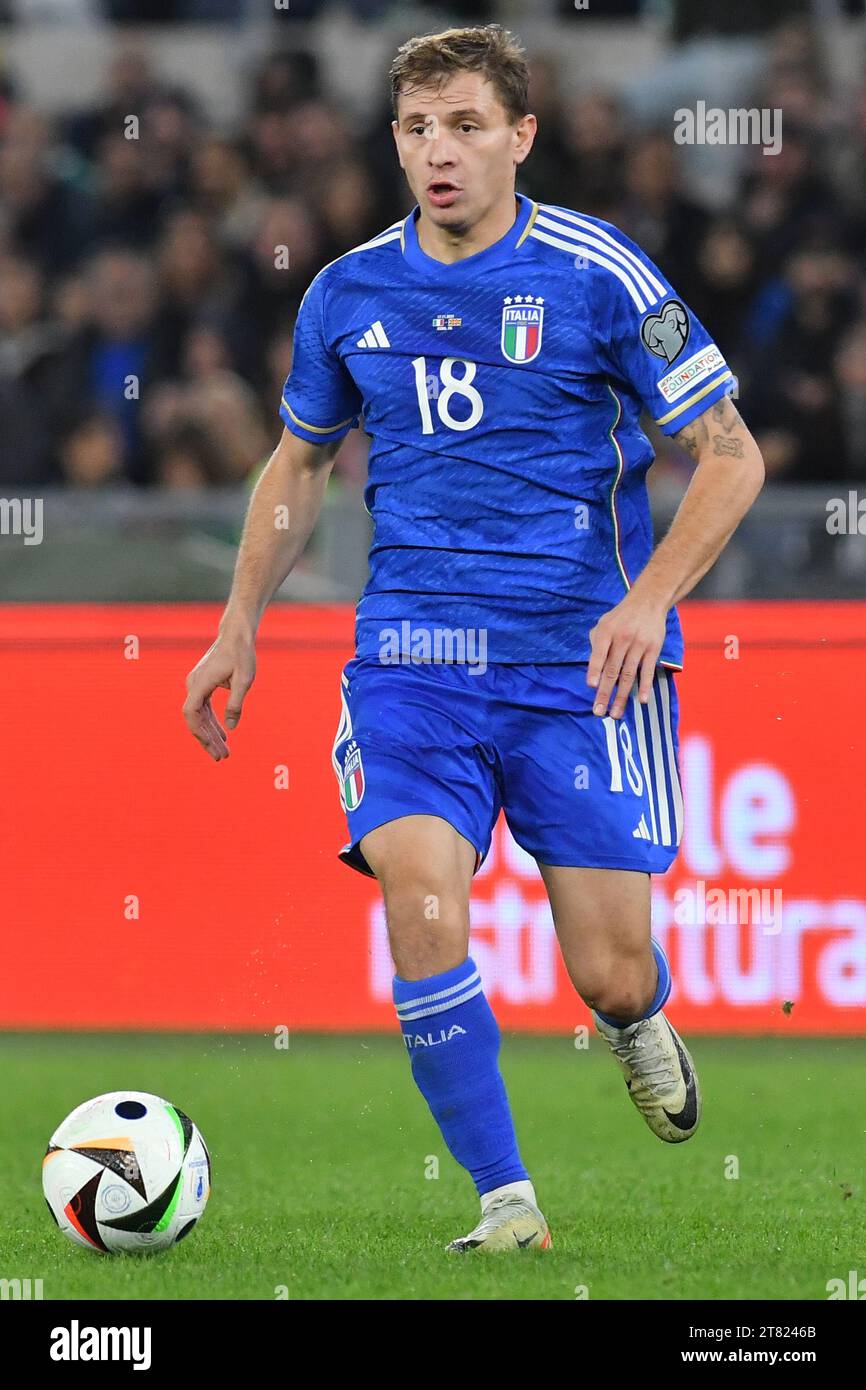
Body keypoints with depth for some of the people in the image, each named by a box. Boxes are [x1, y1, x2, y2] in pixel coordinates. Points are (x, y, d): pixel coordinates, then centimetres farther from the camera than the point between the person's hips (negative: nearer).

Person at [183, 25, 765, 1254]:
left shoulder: (599, 276, -6)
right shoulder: (349, 294, 6)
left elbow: (732, 456, -4)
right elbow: (299, 462, 23)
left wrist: (650, 599, -18)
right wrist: (240, 627, 16)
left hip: (582, 666, -2)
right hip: (412, 656, 2)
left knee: (610, 977, -2)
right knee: (421, 907, -22)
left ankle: (641, 1025, 38)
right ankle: (506, 1203, -10)